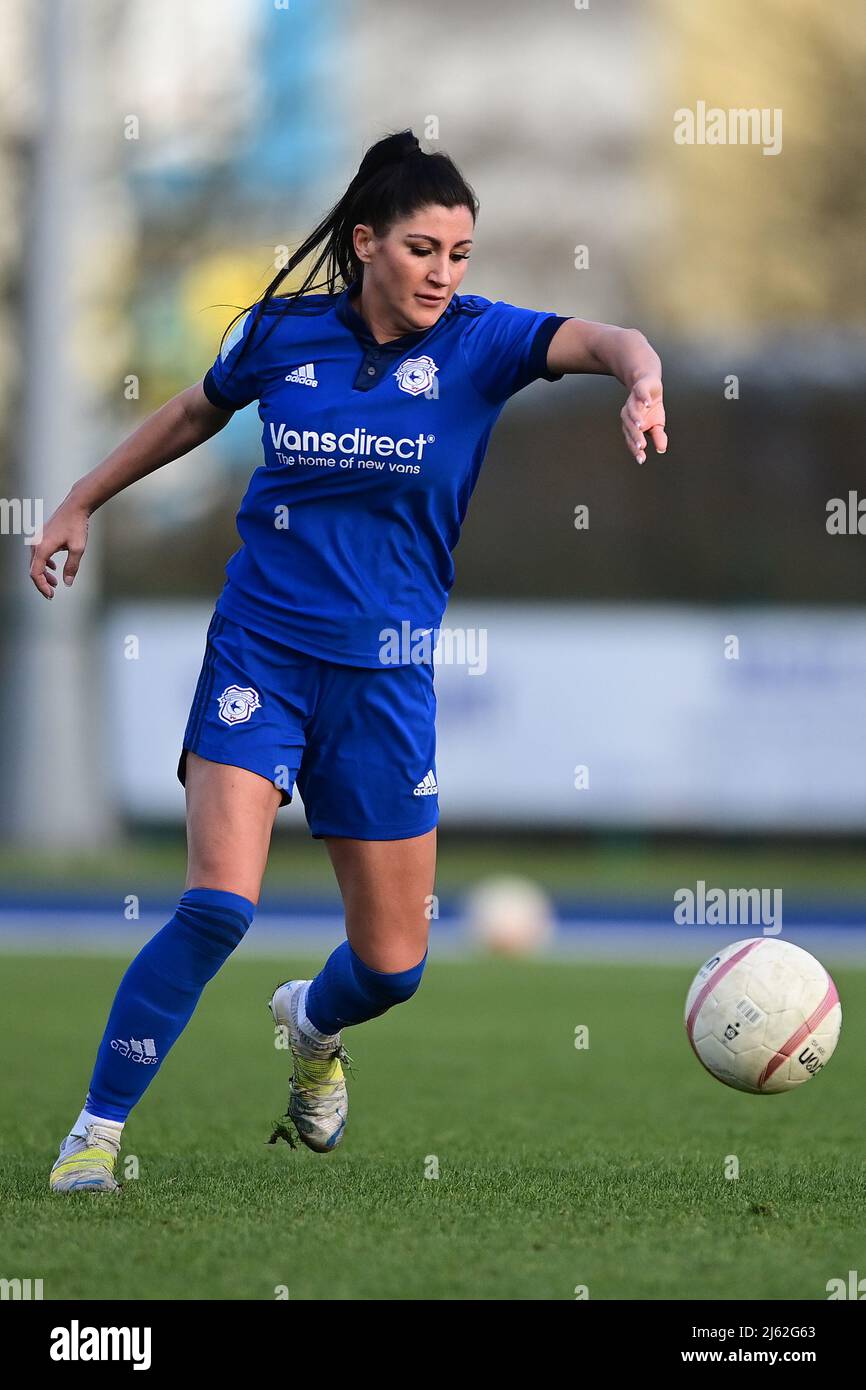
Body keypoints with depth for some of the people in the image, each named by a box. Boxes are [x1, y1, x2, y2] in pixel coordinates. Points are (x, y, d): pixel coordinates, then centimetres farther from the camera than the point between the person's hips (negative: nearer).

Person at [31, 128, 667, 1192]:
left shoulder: (476, 341, -6)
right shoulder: (283, 334, -2)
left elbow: (602, 341, -24)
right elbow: (193, 414, 19)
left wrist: (642, 382, -47)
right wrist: (82, 503, 23)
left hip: (385, 672, 1)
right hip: (260, 648, -1)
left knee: (392, 965, 6)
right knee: (219, 904, -20)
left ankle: (312, 1025, 44)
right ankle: (96, 1129, -6)